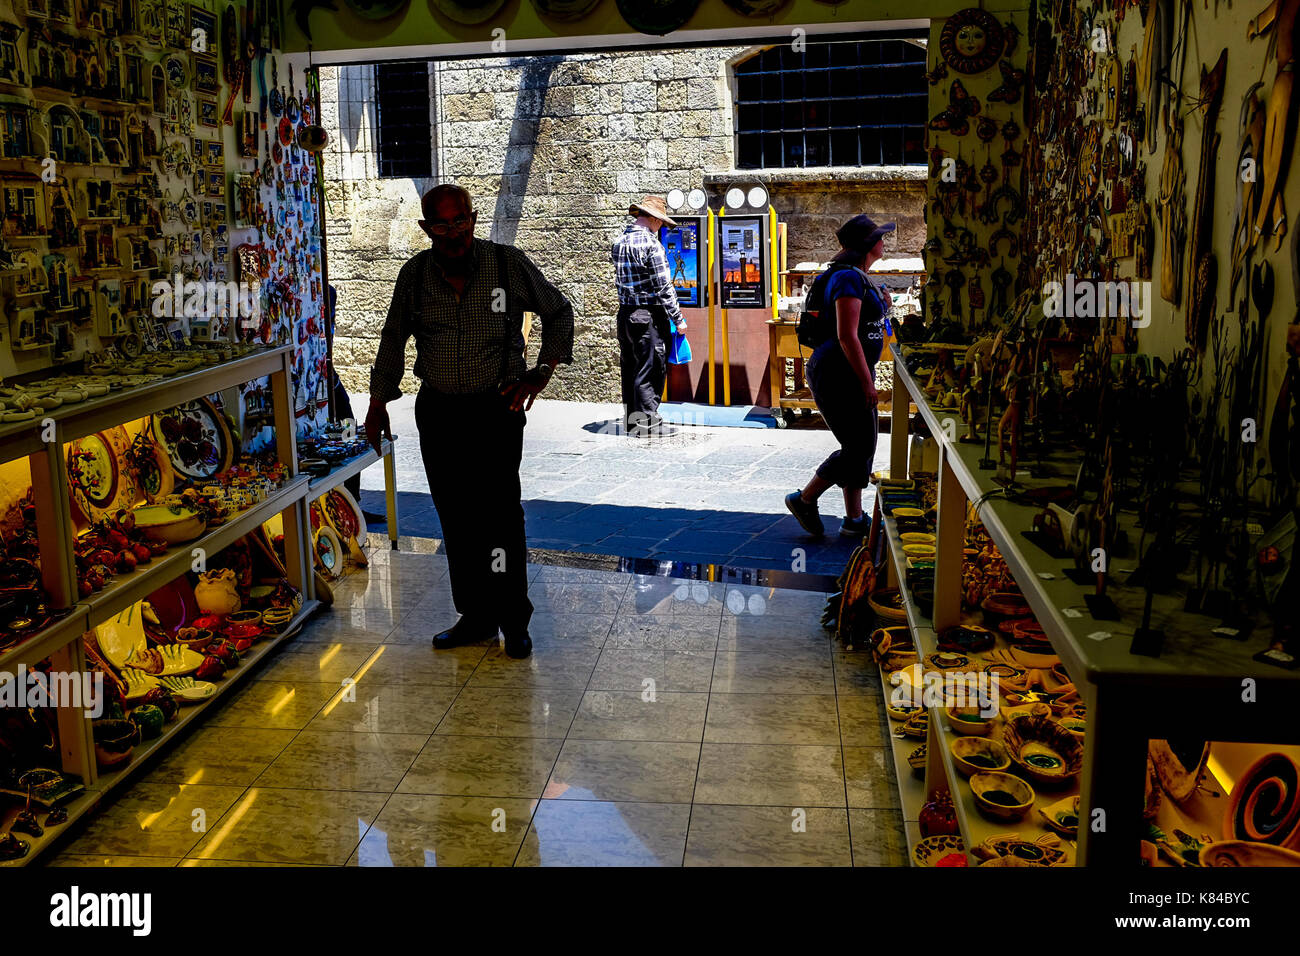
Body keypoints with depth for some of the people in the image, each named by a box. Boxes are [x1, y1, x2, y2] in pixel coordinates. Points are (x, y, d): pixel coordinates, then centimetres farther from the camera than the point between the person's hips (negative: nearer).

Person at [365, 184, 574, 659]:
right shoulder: (414, 274, 2)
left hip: (497, 409, -3)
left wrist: (542, 371, -6)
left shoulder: (509, 264, -6)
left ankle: (513, 620, 6)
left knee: (498, 513, -8)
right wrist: (378, 401, 16)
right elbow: (394, 339, 17)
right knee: (455, 518, 7)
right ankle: (476, 617, 20)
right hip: (437, 411, 3)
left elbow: (558, 311, 7)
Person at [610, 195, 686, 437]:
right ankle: (647, 422, 2)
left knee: (629, 368, 14)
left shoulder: (618, 241, 9)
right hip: (649, 315, -8)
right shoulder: (650, 243, -14)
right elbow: (663, 286, -14)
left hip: (625, 312, 8)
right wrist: (677, 319, -8)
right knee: (651, 368, -1)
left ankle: (631, 418, 23)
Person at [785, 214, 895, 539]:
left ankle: (855, 519, 17)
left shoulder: (856, 277, 17)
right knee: (858, 447, -6)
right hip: (838, 375, -11)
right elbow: (846, 335, -22)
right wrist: (867, 381, -21)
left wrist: (881, 307, 15)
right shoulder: (848, 278, -16)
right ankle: (805, 500, 7)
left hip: (849, 374, 11)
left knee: (862, 446, 11)